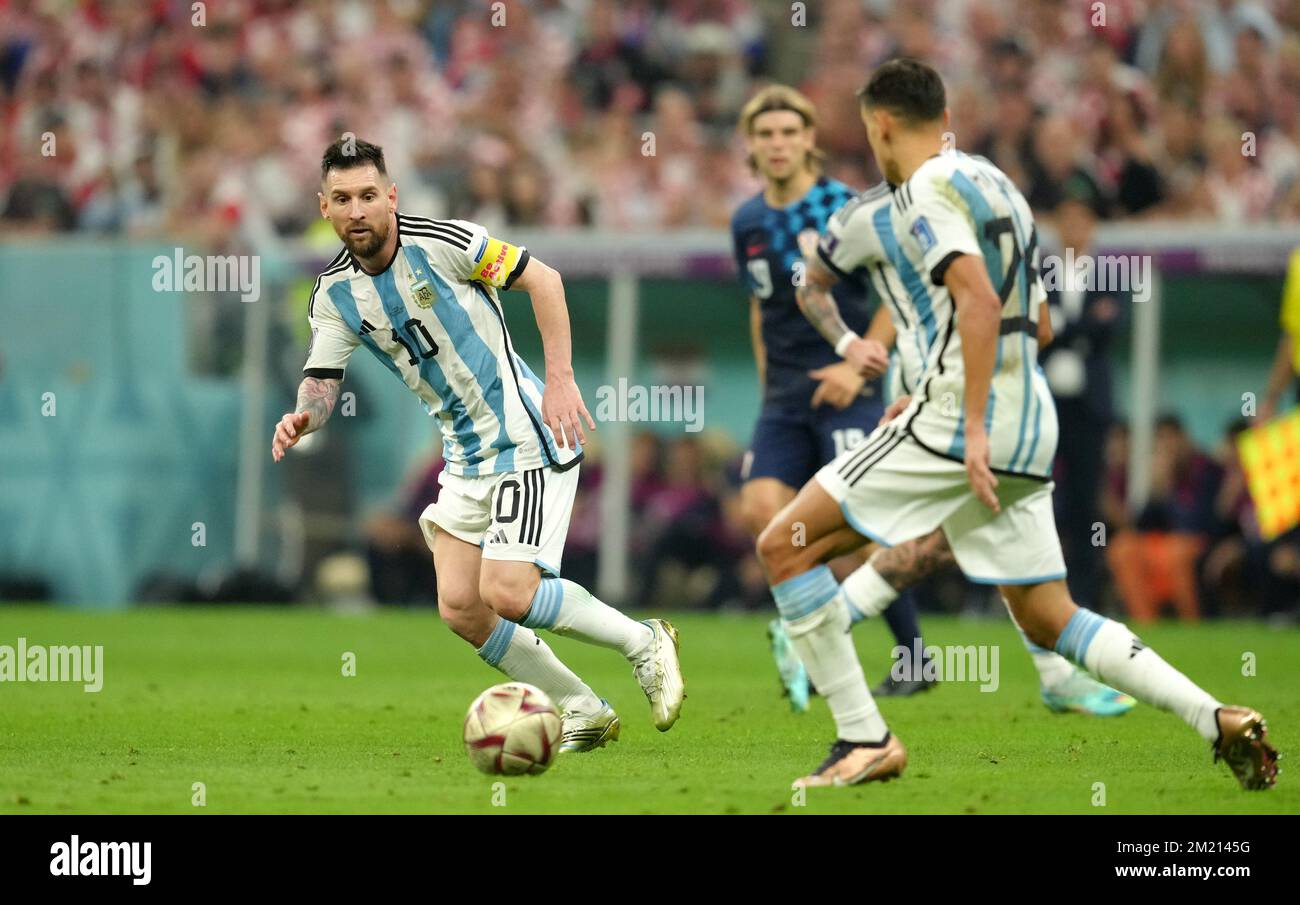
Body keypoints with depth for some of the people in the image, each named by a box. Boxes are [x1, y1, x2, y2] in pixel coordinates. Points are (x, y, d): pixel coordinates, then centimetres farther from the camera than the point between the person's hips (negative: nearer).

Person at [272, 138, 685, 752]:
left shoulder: (439, 242, -16)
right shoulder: (335, 293, 1)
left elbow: (543, 279, -11)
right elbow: (322, 380, -2)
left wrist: (560, 378, -17)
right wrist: (304, 417, -26)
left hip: (527, 440, -7)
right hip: (465, 458, 7)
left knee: (506, 592, -19)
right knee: (458, 606, 0)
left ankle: (643, 643, 3)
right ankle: (583, 712, 15)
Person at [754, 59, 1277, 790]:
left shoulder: (925, 193, -8)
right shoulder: (997, 184, 20)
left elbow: (980, 301, -23)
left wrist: (972, 426, -27)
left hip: (960, 424, -9)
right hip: (1031, 426, 9)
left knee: (785, 546, -3)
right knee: (1050, 620, 13)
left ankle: (865, 738, -7)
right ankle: (1220, 721, -2)